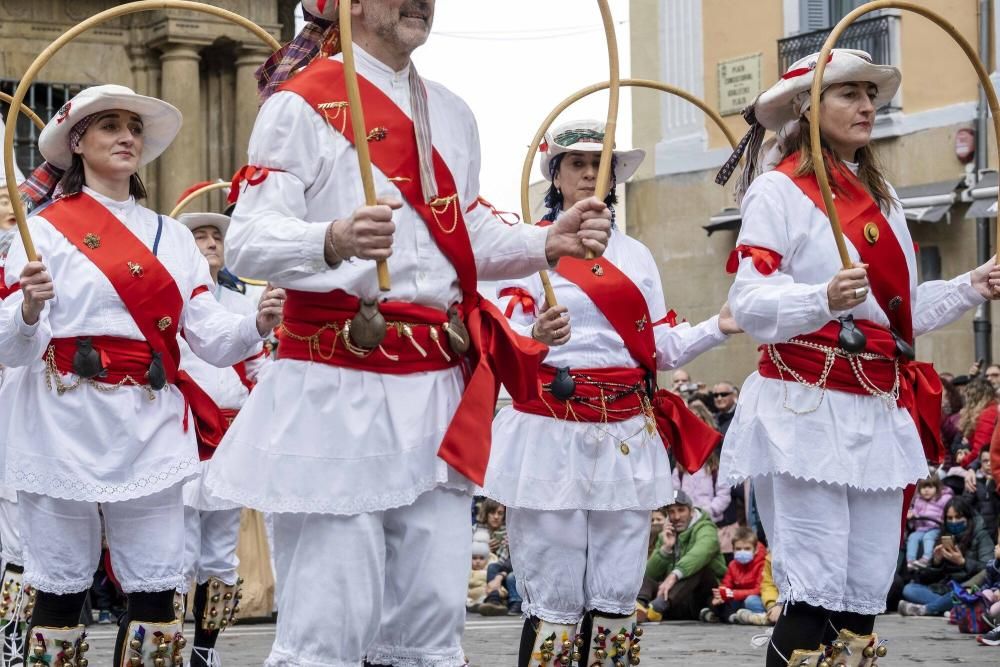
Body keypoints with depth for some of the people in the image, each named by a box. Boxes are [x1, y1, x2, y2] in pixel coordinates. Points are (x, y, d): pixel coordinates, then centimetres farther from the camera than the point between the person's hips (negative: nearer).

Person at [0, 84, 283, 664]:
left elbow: (211, 338, 8)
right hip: (68, 426, -4)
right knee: (61, 588, 0)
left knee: (157, 588, 2)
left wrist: (258, 324, -12)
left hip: (151, 426, 4)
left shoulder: (173, 236, 14)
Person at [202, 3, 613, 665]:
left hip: (437, 392, 7)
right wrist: (334, 241, -34)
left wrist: (551, 242, 6)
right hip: (337, 393, -6)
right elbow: (250, 241, -14)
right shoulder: (302, 105, -5)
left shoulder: (452, 114, 17)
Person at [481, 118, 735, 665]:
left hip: (626, 439, 5)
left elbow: (660, 348, 13)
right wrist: (537, 338, -33)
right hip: (551, 436, -5)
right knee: (554, 603, -6)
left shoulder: (636, 255, 15)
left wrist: (718, 328, -3)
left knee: (617, 597, 5)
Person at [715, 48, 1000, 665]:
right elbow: (751, 307, -13)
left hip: (880, 413, 7)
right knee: (815, 595, -12)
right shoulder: (778, 189, -4)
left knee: (866, 594, 6)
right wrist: (825, 299, -30)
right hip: (807, 411, -7)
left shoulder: (883, 195, 18)